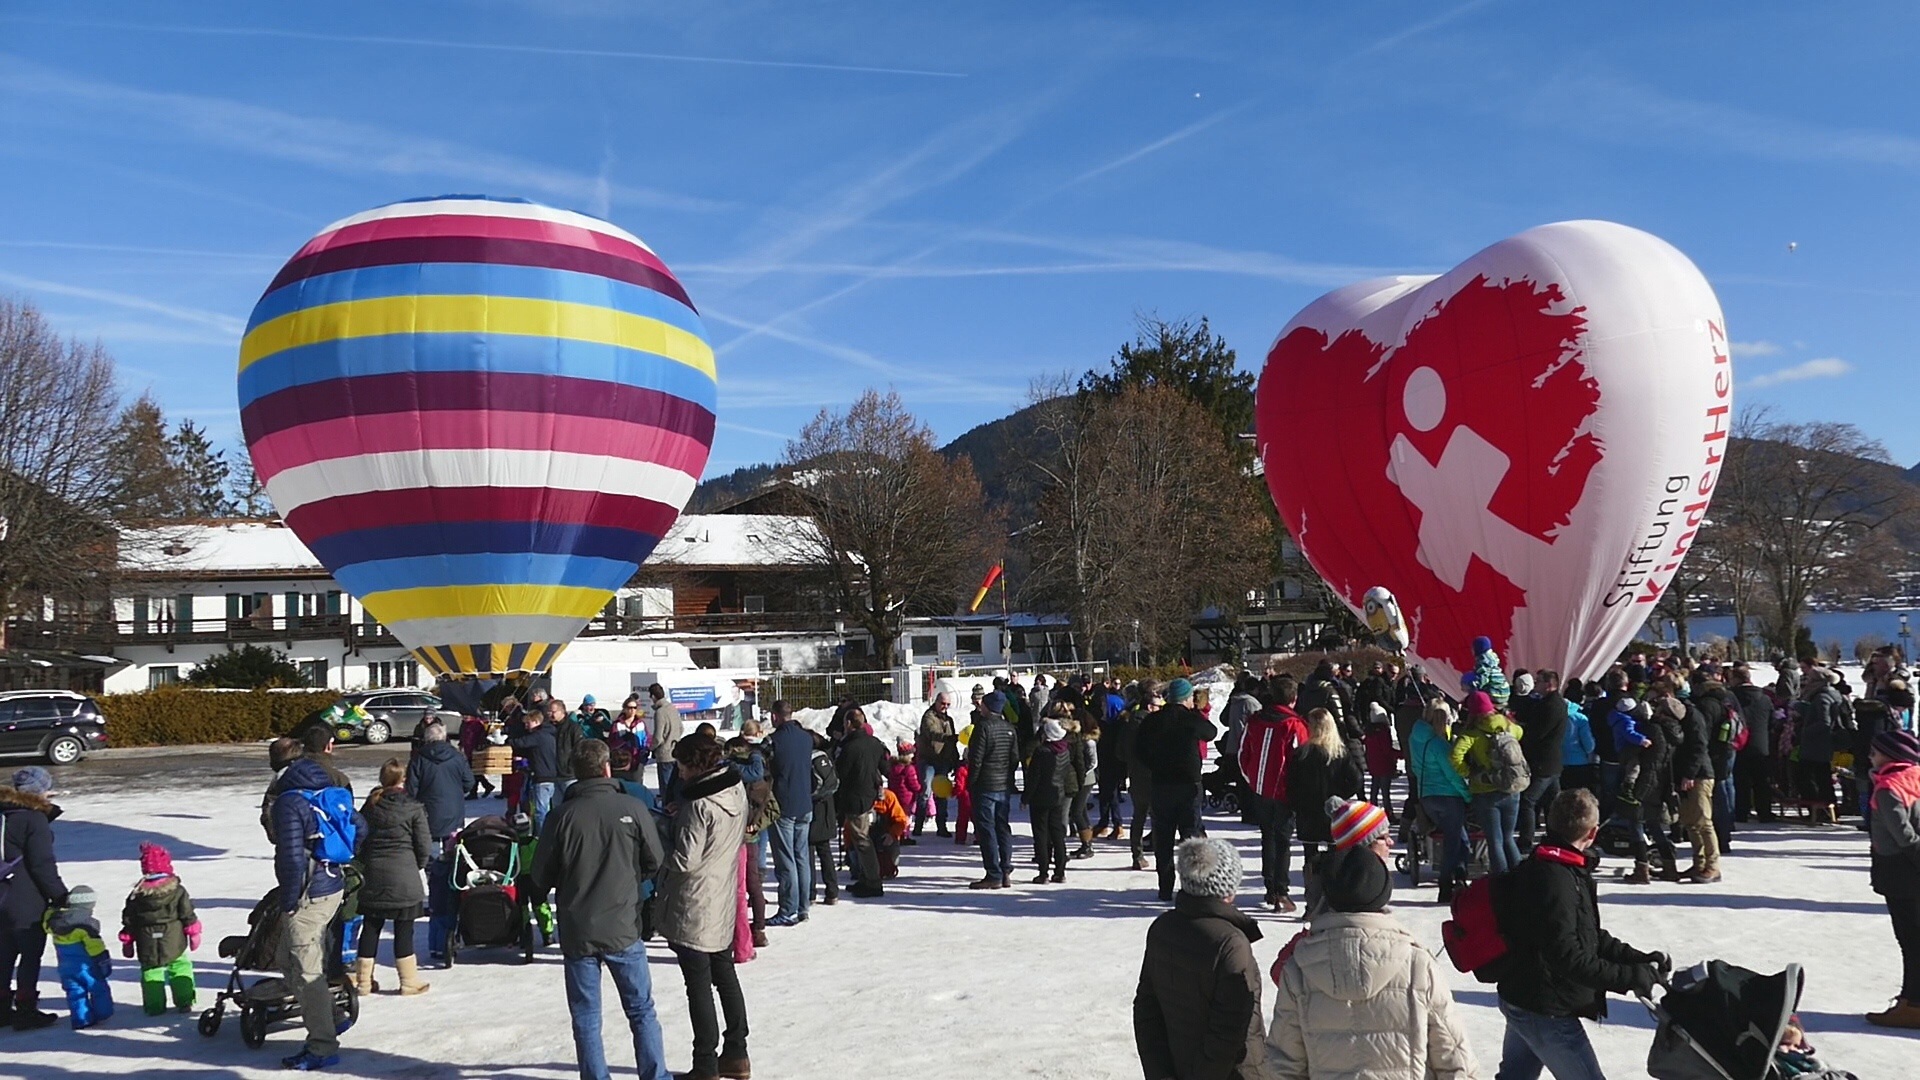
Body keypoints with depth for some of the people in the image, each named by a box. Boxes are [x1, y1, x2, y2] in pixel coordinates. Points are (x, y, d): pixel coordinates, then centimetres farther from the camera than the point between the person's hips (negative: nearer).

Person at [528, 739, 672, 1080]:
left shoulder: (561, 817, -10)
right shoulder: (632, 809, -10)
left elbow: (540, 878, -4)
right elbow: (655, 862, -1)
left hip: (577, 932, 0)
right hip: (624, 928, 0)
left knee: (586, 1019, 11)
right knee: (641, 1011, 14)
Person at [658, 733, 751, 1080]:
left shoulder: (699, 805, -25)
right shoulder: (736, 790, 1)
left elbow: (684, 860, -24)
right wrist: (679, 819, 8)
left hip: (692, 908, -8)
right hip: (723, 902, 8)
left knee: (699, 985, 2)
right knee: (725, 974, 19)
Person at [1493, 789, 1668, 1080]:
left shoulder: (1540, 868, 6)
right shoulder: (1554, 880, -26)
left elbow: (1590, 936, 13)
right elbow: (1569, 957, -29)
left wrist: (1638, 959, 3)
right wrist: (1631, 978, -23)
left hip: (1524, 999, 10)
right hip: (1545, 1010, -10)